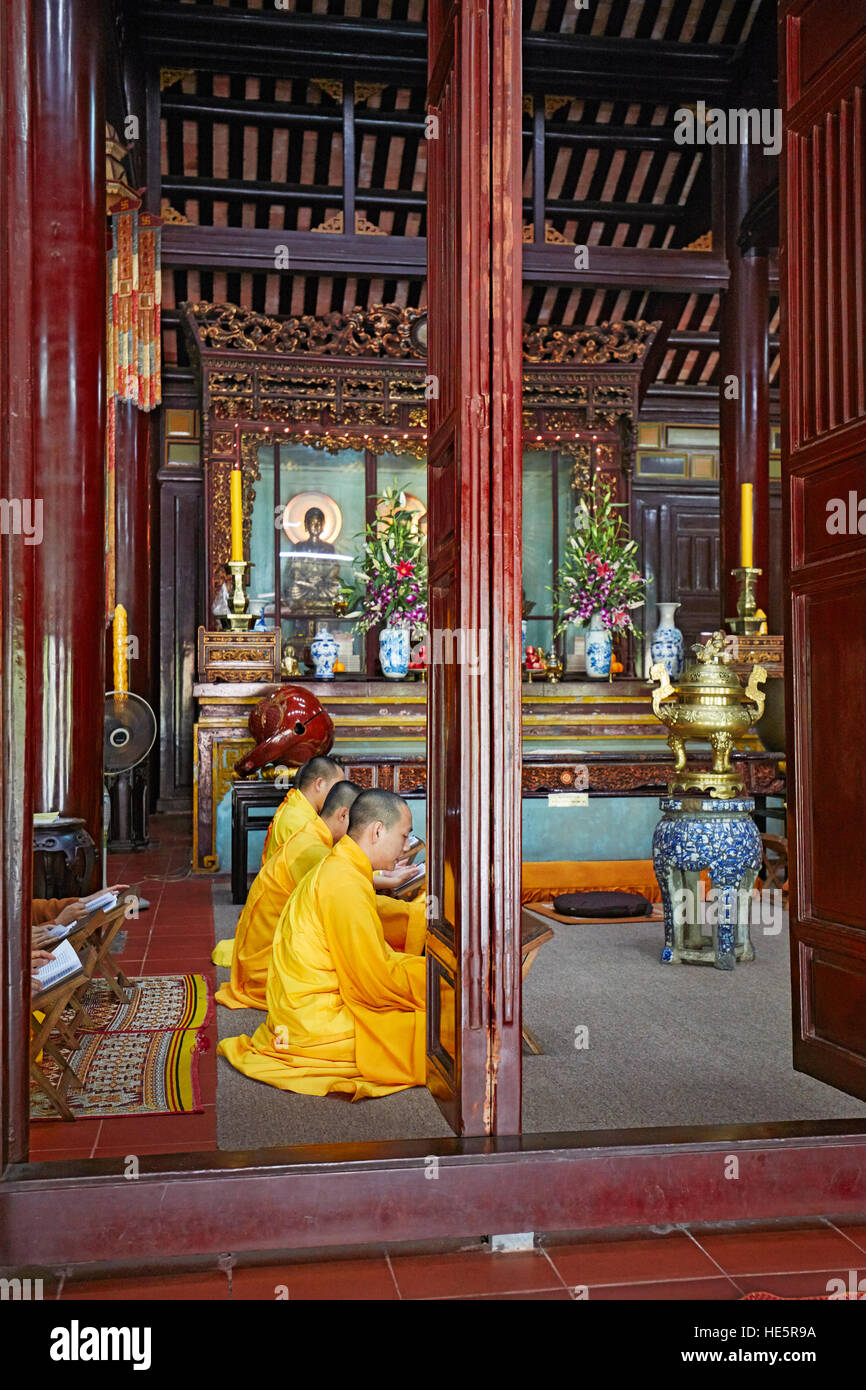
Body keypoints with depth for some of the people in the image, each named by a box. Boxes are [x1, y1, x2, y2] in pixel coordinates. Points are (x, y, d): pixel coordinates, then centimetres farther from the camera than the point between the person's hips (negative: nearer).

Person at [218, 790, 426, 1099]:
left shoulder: (335, 868, 13)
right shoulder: (346, 883, -20)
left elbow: (373, 959, 18)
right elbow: (377, 982, -19)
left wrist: (425, 966, 10)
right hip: (317, 1025, -10)